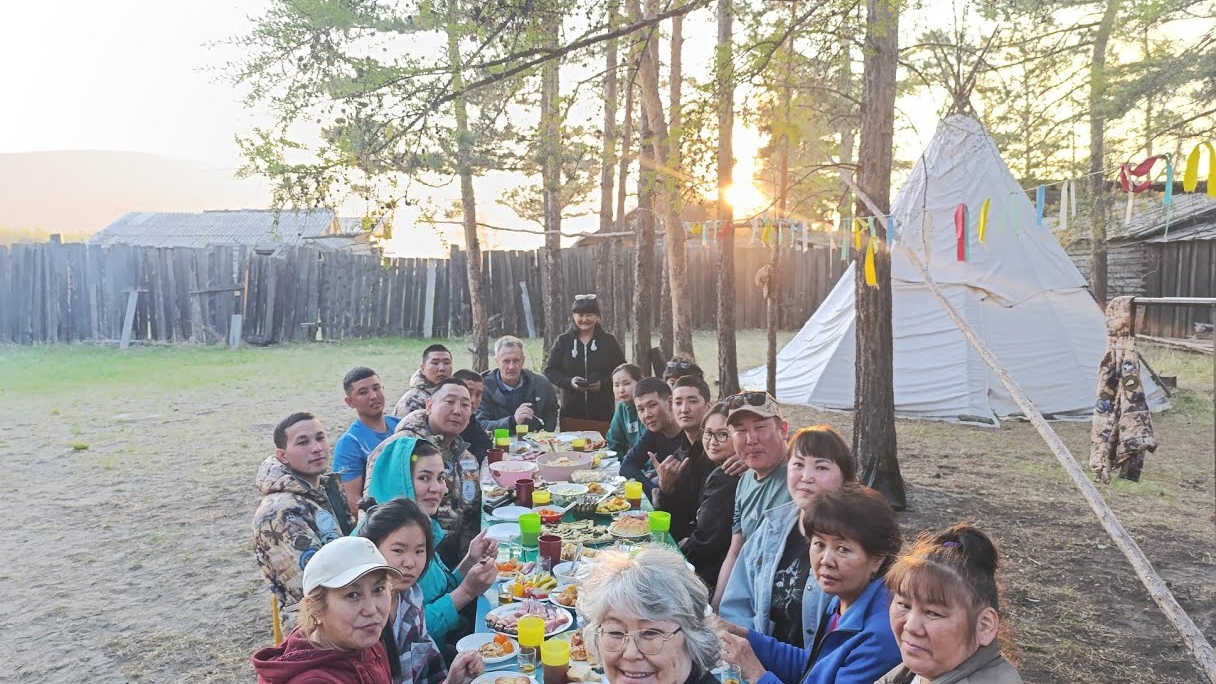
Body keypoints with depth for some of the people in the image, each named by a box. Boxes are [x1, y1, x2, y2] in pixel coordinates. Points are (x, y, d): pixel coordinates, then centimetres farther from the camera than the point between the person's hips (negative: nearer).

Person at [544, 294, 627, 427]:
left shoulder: (609, 341, 4)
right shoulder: (562, 341, 5)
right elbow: (550, 371, 6)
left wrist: (603, 383, -13)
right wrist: (569, 381, -13)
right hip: (571, 410, 0)